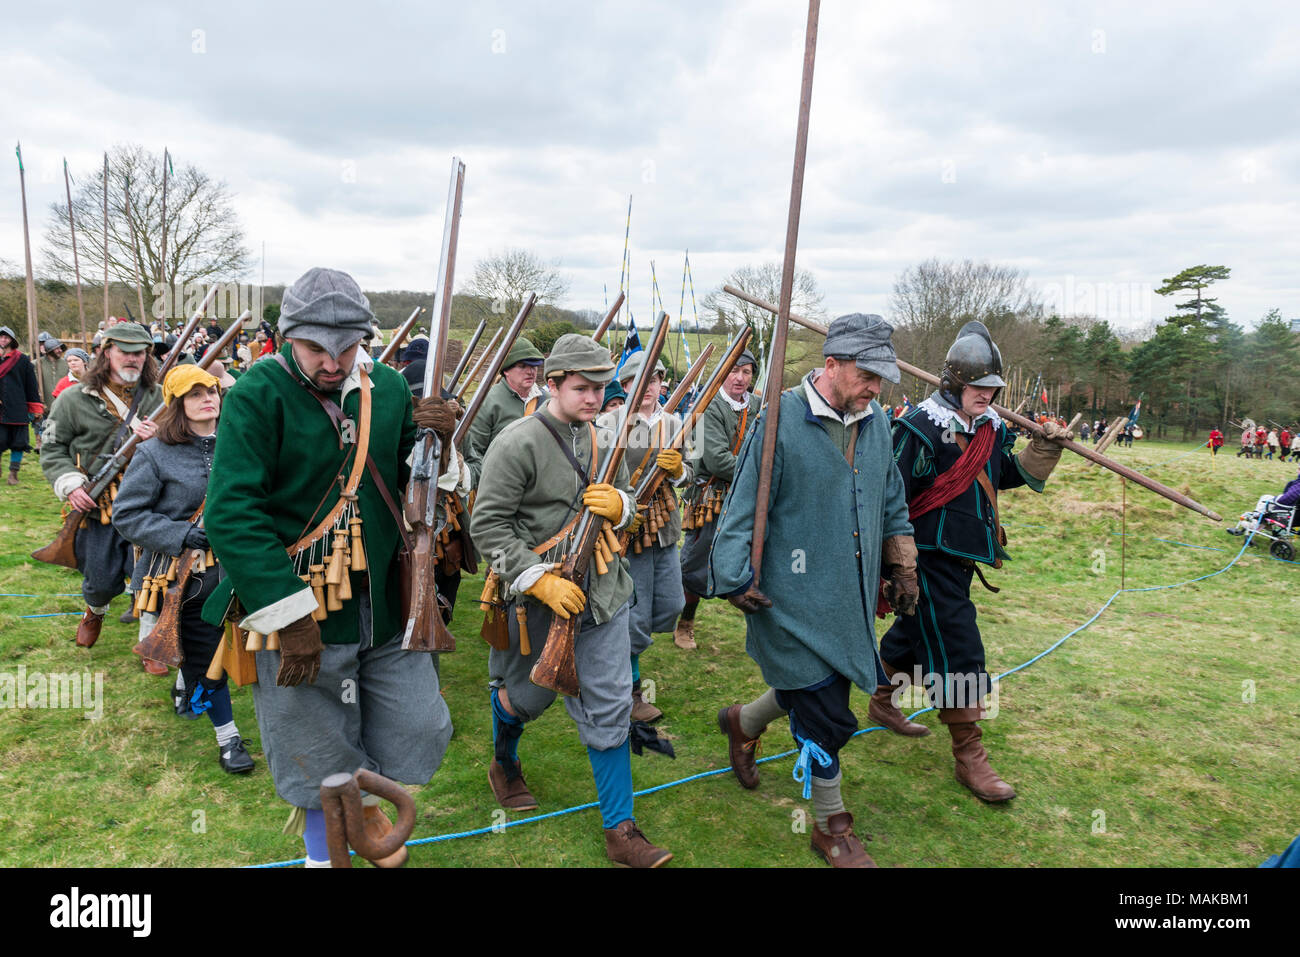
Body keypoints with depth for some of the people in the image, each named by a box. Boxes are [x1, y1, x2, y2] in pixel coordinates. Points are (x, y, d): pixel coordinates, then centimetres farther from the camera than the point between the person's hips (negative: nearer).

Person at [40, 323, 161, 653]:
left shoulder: (158, 397, 2)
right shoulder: (74, 399, 0)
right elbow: (52, 450, 5)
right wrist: (70, 484, -9)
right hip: (96, 509, 0)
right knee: (101, 581, 11)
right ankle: (95, 611, 48)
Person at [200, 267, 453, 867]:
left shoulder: (387, 389, 3)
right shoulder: (257, 395, -13)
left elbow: (413, 485, 14)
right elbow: (232, 513, -20)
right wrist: (289, 618, -23)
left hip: (386, 608, 5)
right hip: (300, 612, -4)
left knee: (420, 733, 13)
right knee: (317, 754, 11)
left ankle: (364, 801, 46)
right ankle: (324, 849, 40)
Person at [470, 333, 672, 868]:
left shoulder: (602, 441, 5)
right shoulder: (518, 444, -15)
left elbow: (627, 505, 17)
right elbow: (487, 527, -16)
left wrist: (618, 504, -9)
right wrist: (541, 580, -23)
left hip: (603, 596, 5)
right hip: (539, 602, -5)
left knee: (610, 711, 7)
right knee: (528, 695, 17)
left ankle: (620, 832, 19)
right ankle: (504, 766, 51)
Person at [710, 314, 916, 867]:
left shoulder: (876, 422, 6)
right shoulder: (781, 421, -16)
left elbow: (892, 503, 19)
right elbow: (743, 508, -12)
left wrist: (901, 568, 20)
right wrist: (735, 581, -12)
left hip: (851, 595, 7)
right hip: (795, 599, -7)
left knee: (812, 691, 18)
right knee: (826, 717, 1)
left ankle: (743, 722, 49)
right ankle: (831, 827, 25)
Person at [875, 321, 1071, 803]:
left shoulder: (990, 426, 8)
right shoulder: (922, 427, -18)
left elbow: (1009, 474, 22)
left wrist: (1044, 448, 5)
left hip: (964, 555, 8)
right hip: (930, 556, -8)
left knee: (914, 630, 23)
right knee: (956, 651, -7)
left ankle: (884, 700, 44)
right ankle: (968, 756, 4)